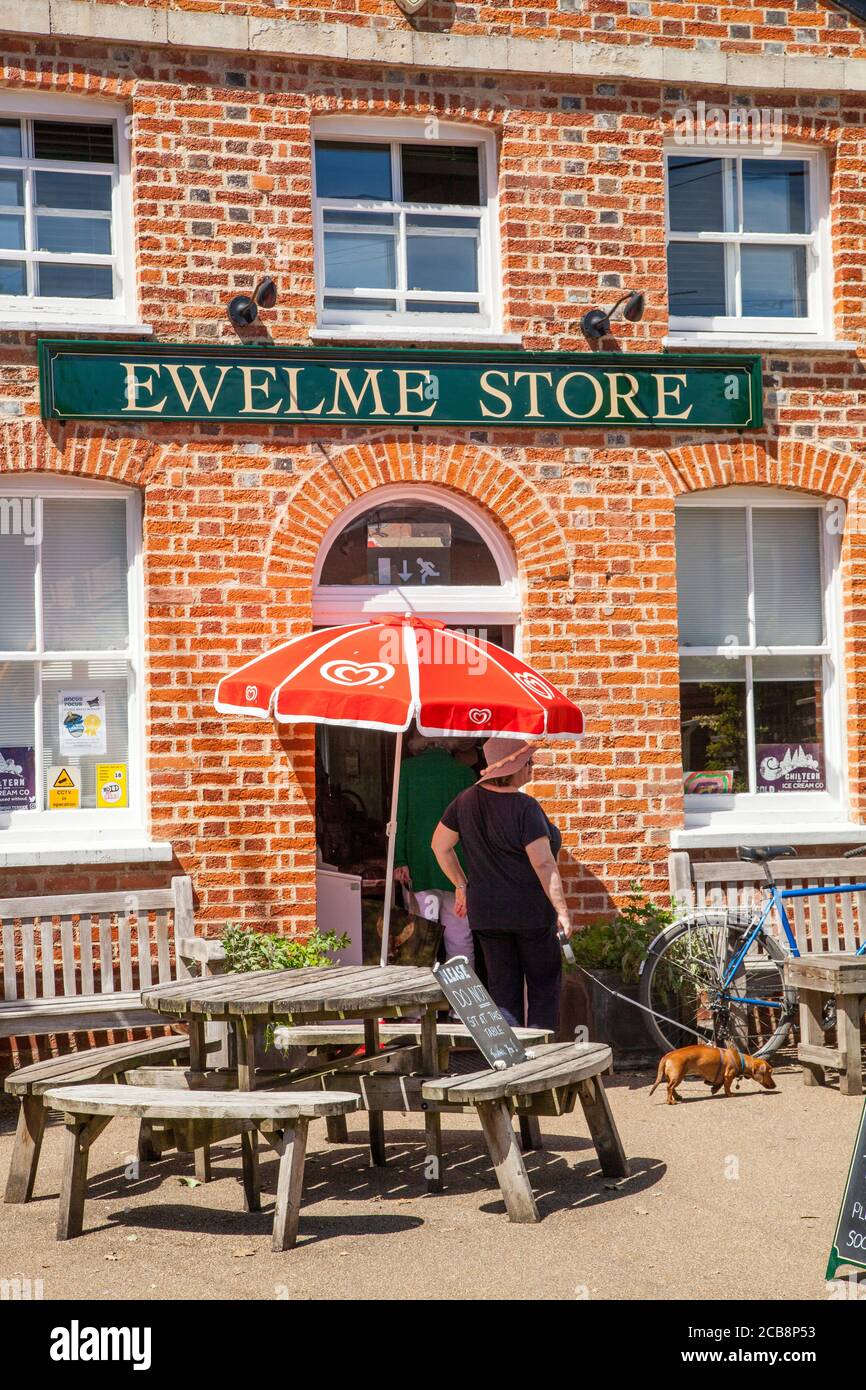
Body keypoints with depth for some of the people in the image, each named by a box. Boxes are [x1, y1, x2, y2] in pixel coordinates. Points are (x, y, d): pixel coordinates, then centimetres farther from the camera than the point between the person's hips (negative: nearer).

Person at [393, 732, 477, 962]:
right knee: (460, 938, 4)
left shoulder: (407, 769, 2)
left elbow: (399, 817, -2)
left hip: (420, 866, 0)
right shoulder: (464, 772, 4)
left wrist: (399, 861, -1)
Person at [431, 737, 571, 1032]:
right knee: (544, 984, 11)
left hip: (485, 914, 5)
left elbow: (440, 845, 10)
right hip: (531, 911, -5)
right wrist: (561, 909, -19)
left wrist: (461, 885, 18)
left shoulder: (467, 800, 0)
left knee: (503, 987, 12)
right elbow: (543, 864, -22)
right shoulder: (524, 807, -19)